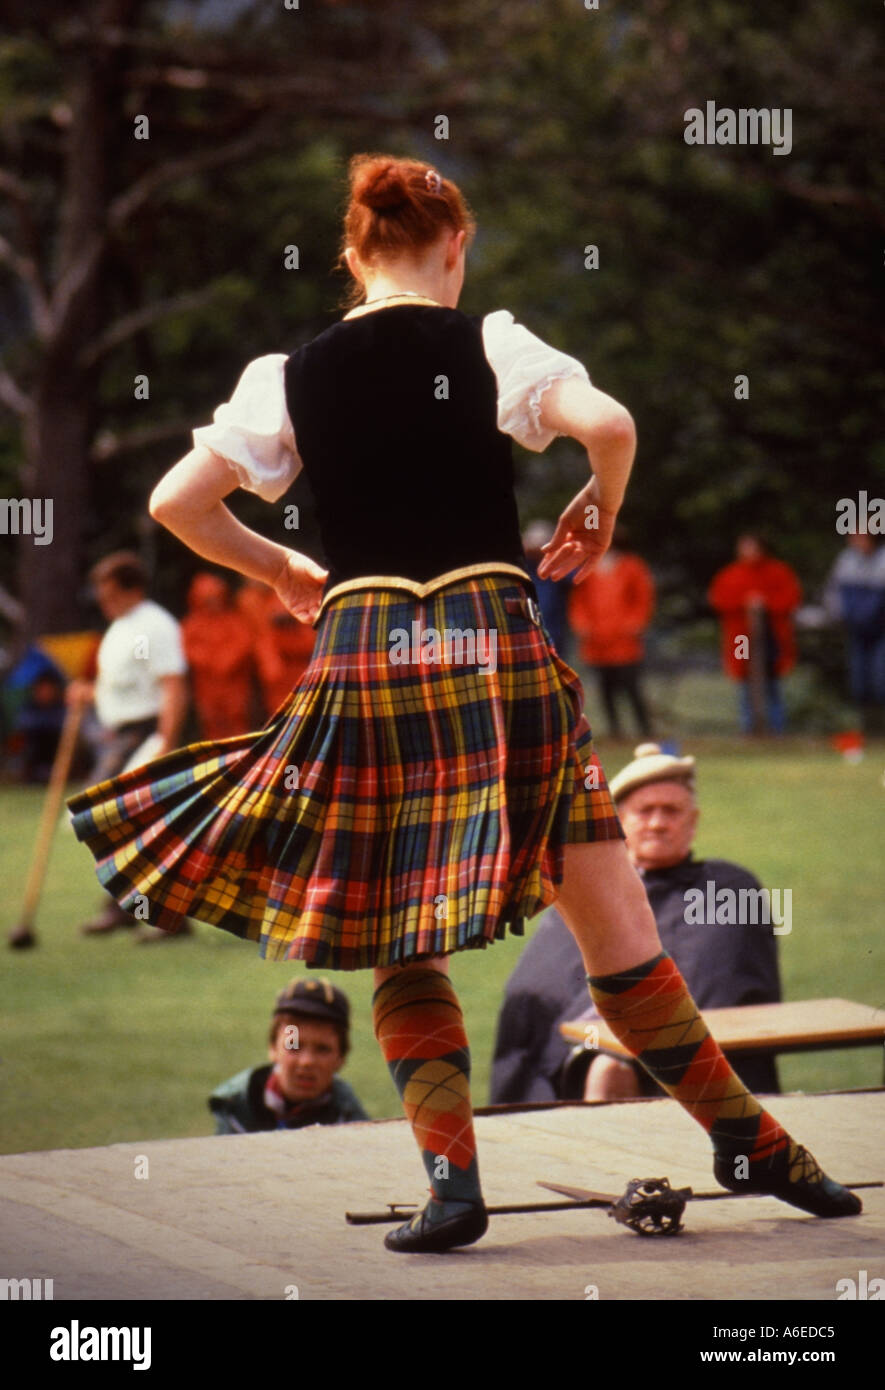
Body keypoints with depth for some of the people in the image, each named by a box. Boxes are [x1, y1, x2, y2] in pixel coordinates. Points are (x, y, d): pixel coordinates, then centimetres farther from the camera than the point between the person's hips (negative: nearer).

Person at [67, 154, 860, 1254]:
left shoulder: (293, 375, 9)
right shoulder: (486, 344, 1)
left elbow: (175, 503, 9)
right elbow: (607, 423, -14)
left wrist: (281, 572, 24)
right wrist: (597, 513, 6)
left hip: (360, 650, 2)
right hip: (493, 638, -2)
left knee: (404, 947, 12)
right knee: (614, 922, 4)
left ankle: (450, 1176, -2)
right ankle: (749, 1144, 9)